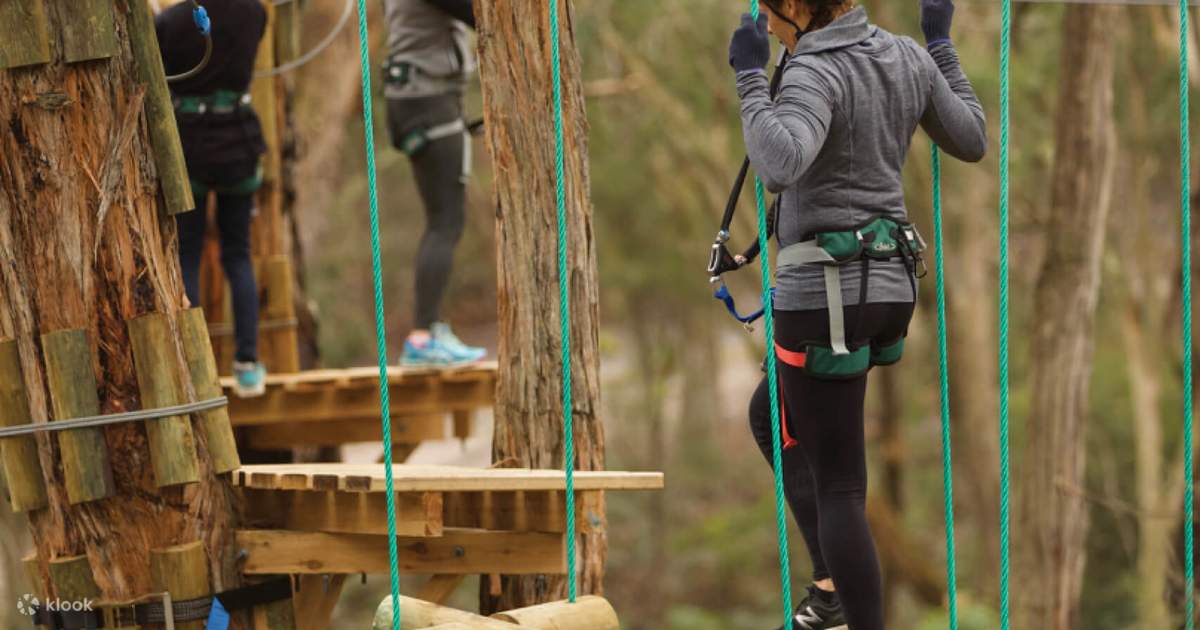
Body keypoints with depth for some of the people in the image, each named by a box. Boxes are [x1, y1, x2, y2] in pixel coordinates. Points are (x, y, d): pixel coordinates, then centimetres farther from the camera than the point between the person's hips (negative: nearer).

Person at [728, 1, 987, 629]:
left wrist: (750, 75, -26)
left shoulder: (815, 74, -19)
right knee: (771, 418, 29)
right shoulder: (908, 57, 5)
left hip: (826, 293, -8)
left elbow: (780, 167, -38)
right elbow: (971, 143, 19)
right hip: (886, 288, 8)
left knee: (837, 488, 0)